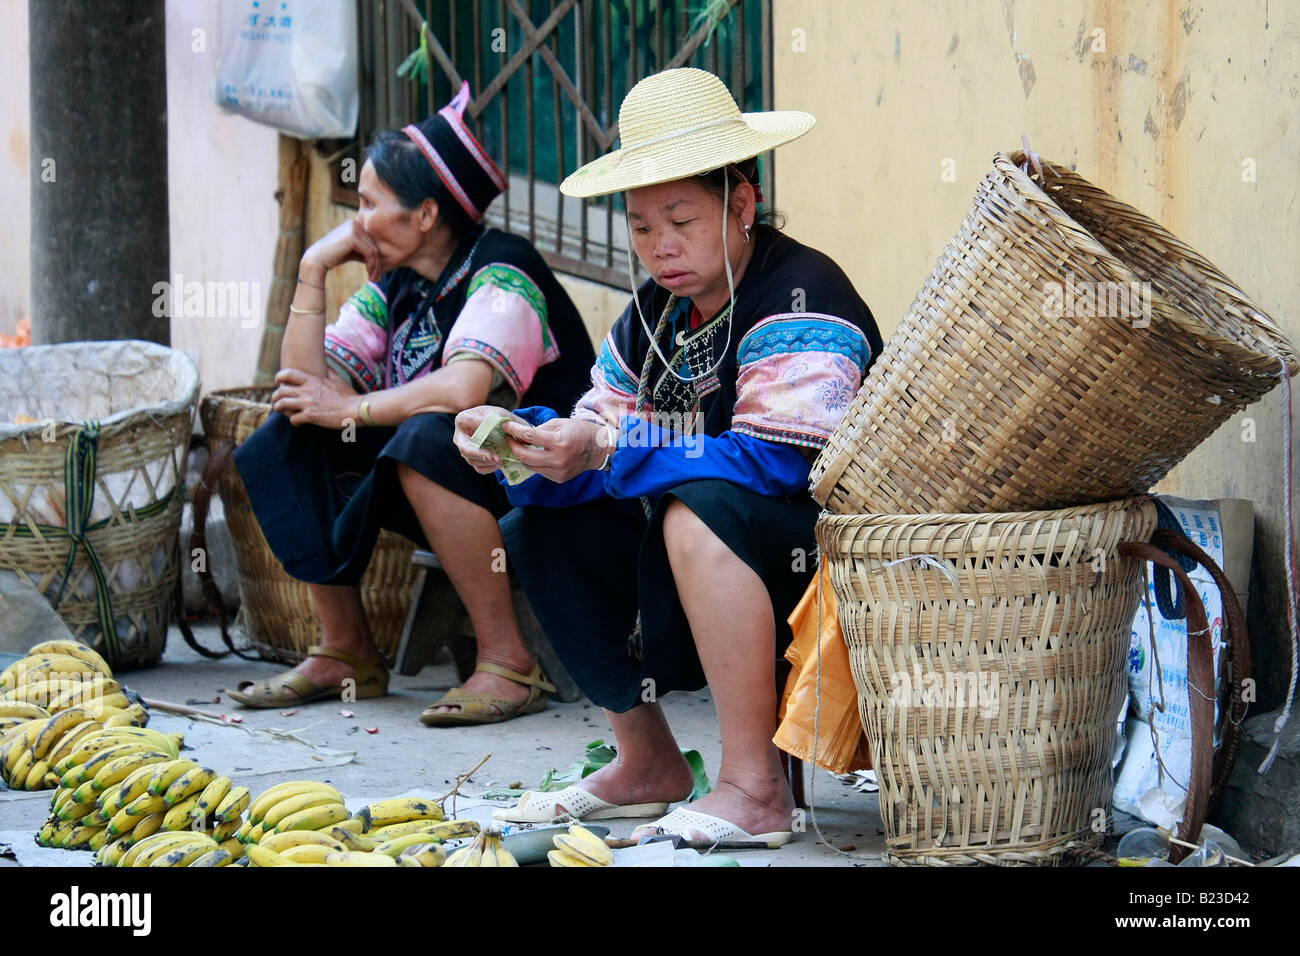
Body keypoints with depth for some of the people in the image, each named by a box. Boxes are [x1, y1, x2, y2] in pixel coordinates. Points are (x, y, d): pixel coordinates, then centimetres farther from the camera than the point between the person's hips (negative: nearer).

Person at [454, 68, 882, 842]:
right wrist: (521, 445, -19)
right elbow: (598, 437, 4)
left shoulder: (801, 295, -18)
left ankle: (756, 786, -31)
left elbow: (775, 461, -29)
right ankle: (647, 764, 11)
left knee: (697, 507, -35)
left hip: (823, 559, -9)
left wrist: (606, 448, -32)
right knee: (535, 530, 5)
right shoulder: (653, 315, 8)